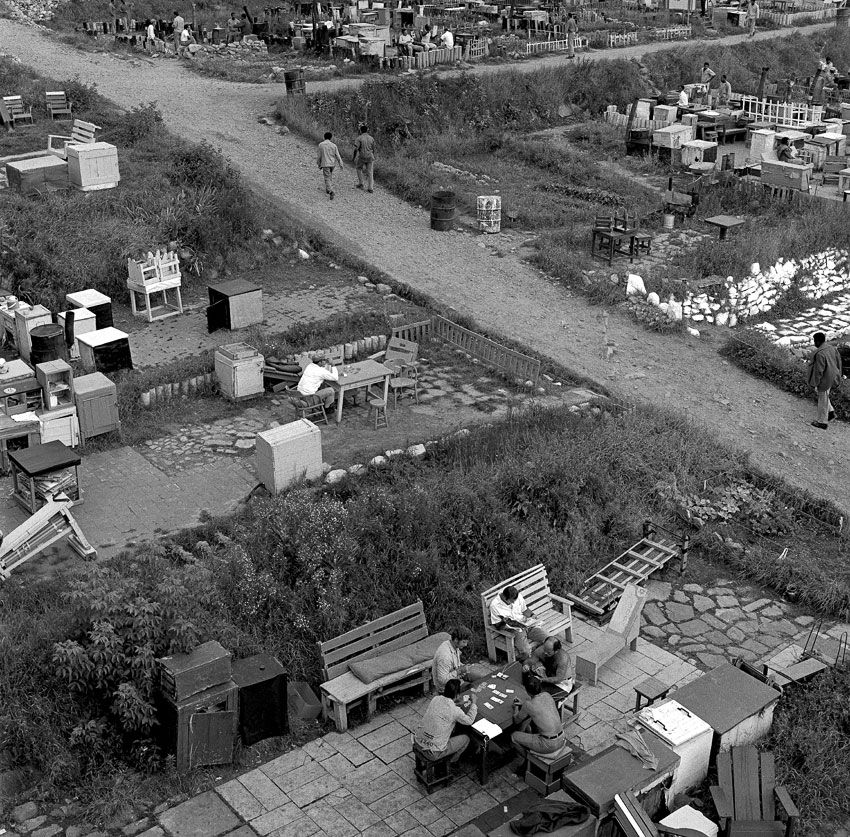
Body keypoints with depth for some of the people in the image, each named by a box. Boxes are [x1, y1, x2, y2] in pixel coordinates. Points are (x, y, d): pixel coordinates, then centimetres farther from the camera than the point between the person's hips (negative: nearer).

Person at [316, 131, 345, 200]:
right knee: (330, 176, 25)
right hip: (333, 164, 3)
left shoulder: (321, 145, -8)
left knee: (327, 178, -4)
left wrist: (319, 164, 10)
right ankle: (328, 189, 34)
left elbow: (319, 156, -2)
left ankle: (330, 191, -21)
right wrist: (340, 164, 6)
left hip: (325, 164, -3)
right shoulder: (333, 145, -5)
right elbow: (337, 156, -3)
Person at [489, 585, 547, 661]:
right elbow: (498, 625, -4)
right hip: (514, 629, -5)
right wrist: (505, 622, -26)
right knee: (525, 652, -29)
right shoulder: (495, 605, -11)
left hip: (527, 624, 5)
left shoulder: (518, 596, 0)